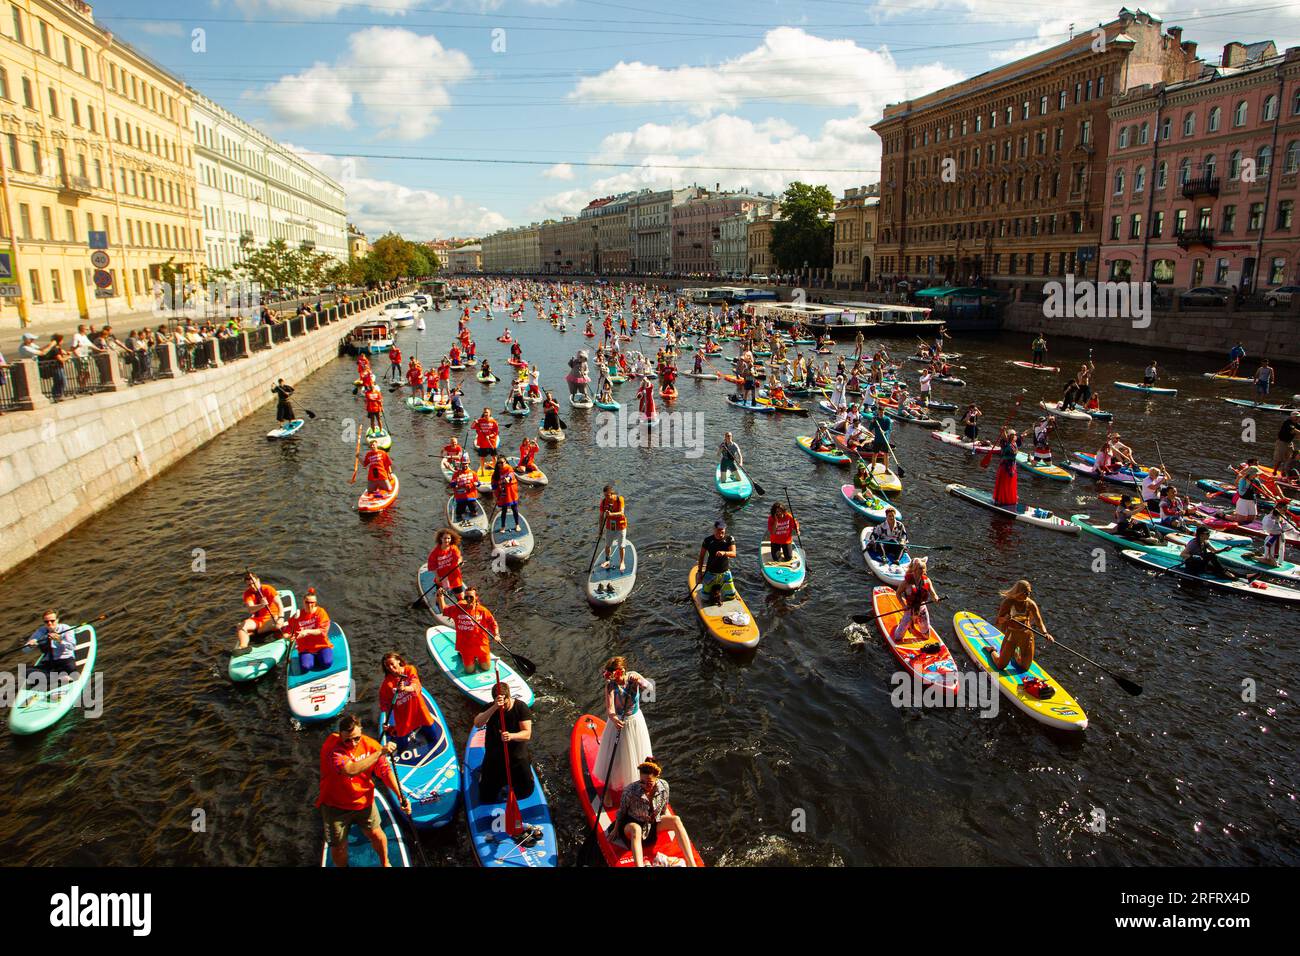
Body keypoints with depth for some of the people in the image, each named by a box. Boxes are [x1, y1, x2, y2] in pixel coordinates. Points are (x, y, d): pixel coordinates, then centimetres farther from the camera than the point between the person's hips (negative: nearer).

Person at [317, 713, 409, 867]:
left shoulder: (371, 744, -14)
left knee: (376, 834, 11)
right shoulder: (332, 747, -27)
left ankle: (385, 863, 38)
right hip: (335, 804, -3)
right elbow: (351, 770, -41)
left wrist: (400, 796, -19)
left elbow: (385, 771, -8)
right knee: (338, 847, 7)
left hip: (364, 800, 3)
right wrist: (380, 752, -43)